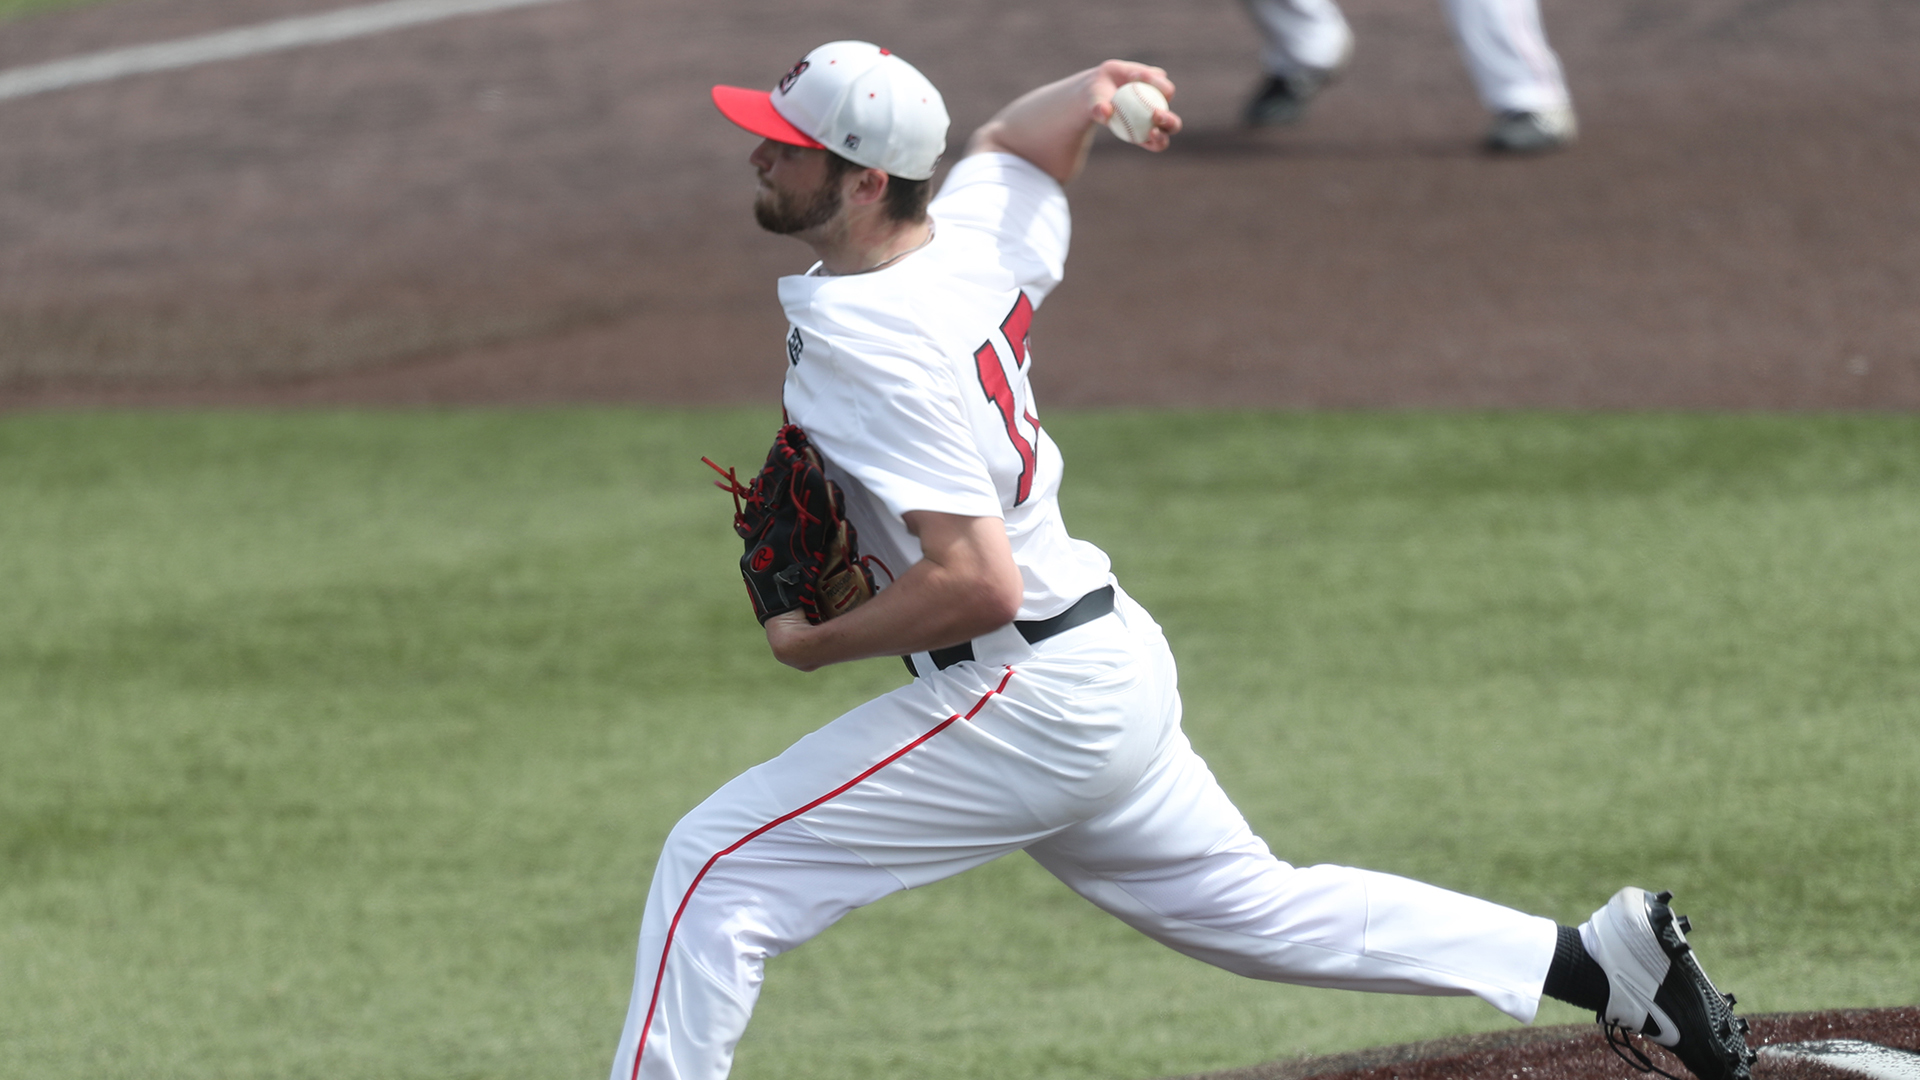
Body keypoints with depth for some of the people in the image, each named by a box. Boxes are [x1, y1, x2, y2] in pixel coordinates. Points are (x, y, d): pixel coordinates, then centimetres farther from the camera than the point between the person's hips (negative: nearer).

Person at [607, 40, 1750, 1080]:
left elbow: (976, 585, -29)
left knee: (716, 869, -8)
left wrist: (816, 643, -14)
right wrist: (1090, 89, 5)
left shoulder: (864, 341, -24)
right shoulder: (977, 234, 2)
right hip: (1117, 666, 10)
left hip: (1025, 707, -10)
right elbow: (1010, 141, 28)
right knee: (1259, 908, 23)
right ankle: (1604, 959, 23)